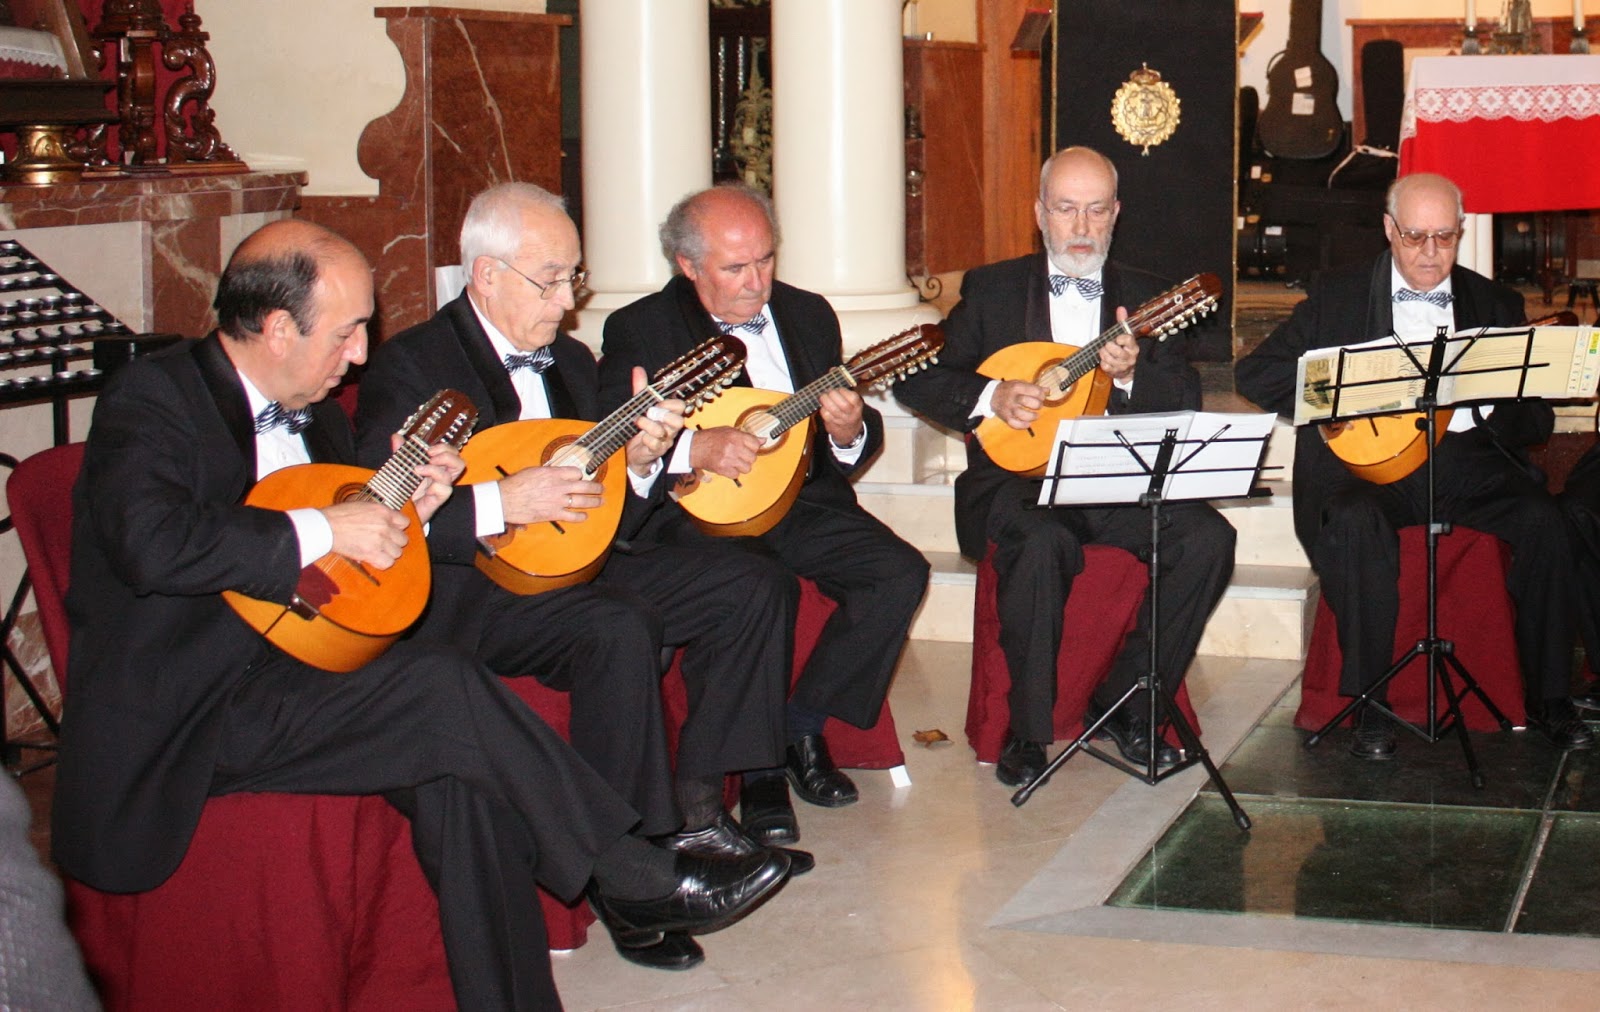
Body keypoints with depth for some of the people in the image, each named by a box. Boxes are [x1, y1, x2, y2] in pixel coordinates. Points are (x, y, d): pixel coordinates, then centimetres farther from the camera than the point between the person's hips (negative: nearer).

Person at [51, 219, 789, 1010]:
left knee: (457, 770, -21)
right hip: (179, 718, -8)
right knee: (445, 692, -24)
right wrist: (321, 530, -22)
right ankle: (635, 881, -13)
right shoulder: (154, 397, -10)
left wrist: (399, 513, 3)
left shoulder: (315, 414, 16)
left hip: (293, 669, 8)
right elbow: (154, 542, -30)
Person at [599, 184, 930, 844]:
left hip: (801, 498, 5)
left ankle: (800, 727, -5)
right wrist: (694, 448, -26)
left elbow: (864, 439, 14)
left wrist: (849, 431, -11)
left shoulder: (808, 315, 13)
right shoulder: (639, 330, 0)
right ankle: (760, 768, -15)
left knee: (901, 573, -20)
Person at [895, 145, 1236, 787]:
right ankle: (1027, 730, -20)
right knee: (1042, 540, -36)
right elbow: (914, 381, 3)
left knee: (1208, 538, -23)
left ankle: (1124, 704, -7)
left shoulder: (1145, 297, 12)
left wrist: (1132, 373, -20)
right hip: (1019, 480, -3)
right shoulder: (992, 290, 8)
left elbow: (1187, 402, 0)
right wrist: (991, 396, -14)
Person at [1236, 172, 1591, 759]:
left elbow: (1537, 423, 9)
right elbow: (1254, 373, 4)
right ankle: (1370, 704, -25)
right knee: (1356, 521, -35)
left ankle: (1548, 699, -11)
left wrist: (1488, 397, -14)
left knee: (1543, 518, -25)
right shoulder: (1338, 296, 10)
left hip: (1467, 459, 2)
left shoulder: (1494, 304, 14)